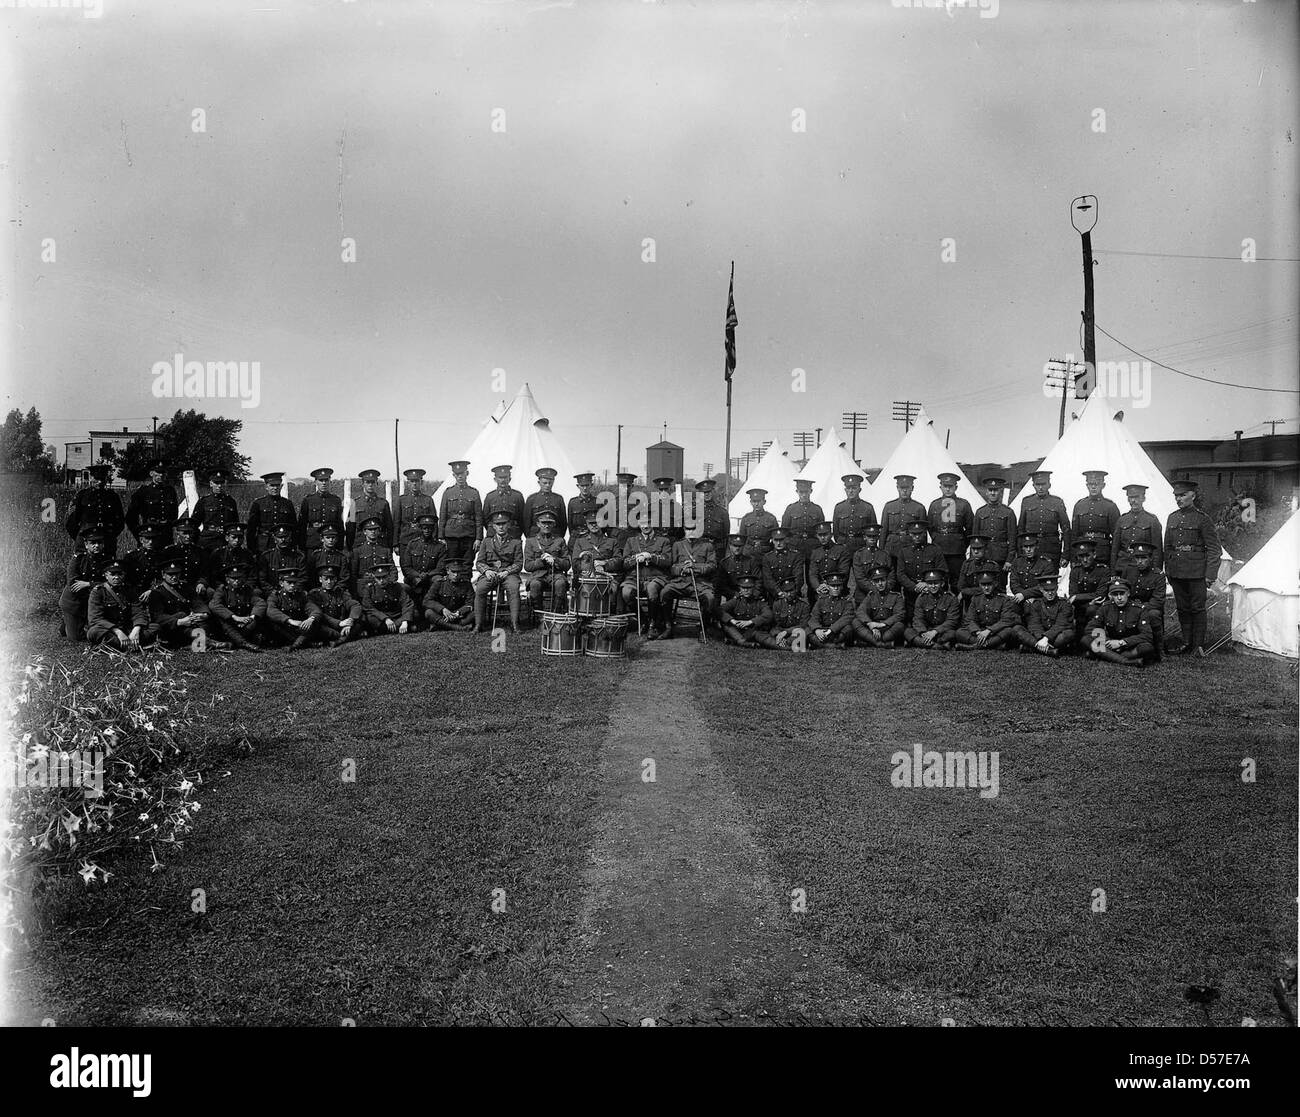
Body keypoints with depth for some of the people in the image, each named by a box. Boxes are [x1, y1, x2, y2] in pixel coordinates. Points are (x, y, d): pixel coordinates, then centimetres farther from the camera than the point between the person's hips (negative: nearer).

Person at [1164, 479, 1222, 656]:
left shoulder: (1202, 519, -5)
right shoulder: (1172, 518, 10)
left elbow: (1214, 549, -5)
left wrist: (1210, 575, -10)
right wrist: (1167, 570, 14)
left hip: (1196, 572, -5)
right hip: (1176, 572, 5)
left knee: (1197, 608, 1)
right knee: (1182, 608, 9)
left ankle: (1199, 645, 7)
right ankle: (1187, 643, 18)